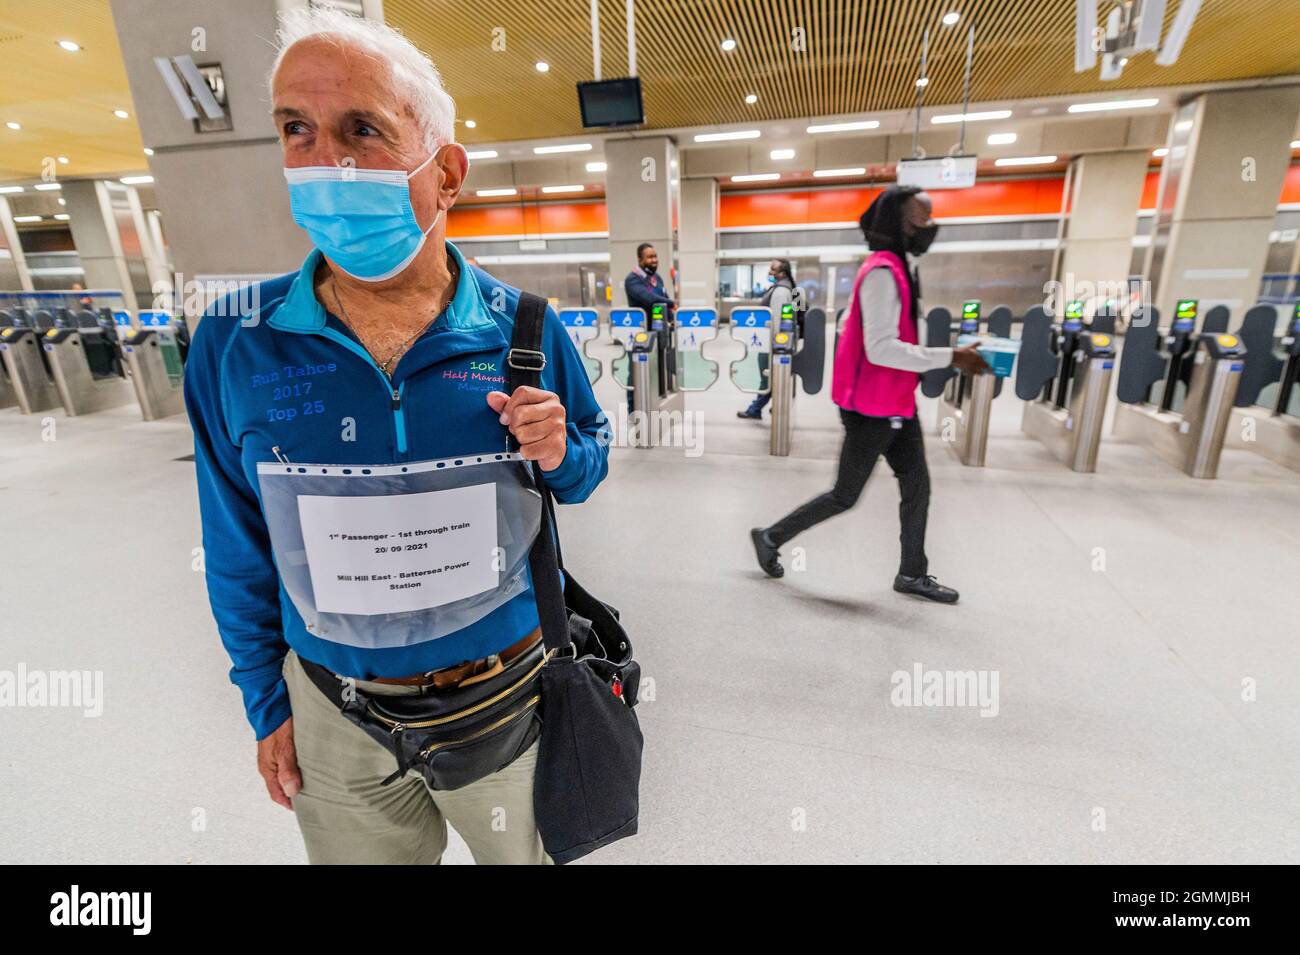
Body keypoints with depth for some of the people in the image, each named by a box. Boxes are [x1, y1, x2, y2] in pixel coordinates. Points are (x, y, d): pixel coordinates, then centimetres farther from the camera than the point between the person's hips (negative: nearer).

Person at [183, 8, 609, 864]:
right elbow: (240, 549, 1)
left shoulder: (522, 329, -12)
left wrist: (559, 457, -21)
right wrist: (267, 703, 6)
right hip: (332, 717, 2)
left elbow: (590, 463, 2)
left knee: (527, 853, 26)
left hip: (512, 696, 0)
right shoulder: (234, 345, -9)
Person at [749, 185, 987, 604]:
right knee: (845, 496, 2)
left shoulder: (899, 268, 14)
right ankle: (770, 537, 19)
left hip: (896, 405, 10)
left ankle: (913, 574, 25)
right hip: (872, 409, -10)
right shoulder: (882, 272, -19)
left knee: (917, 487, 12)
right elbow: (881, 349, -28)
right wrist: (951, 357, -24)